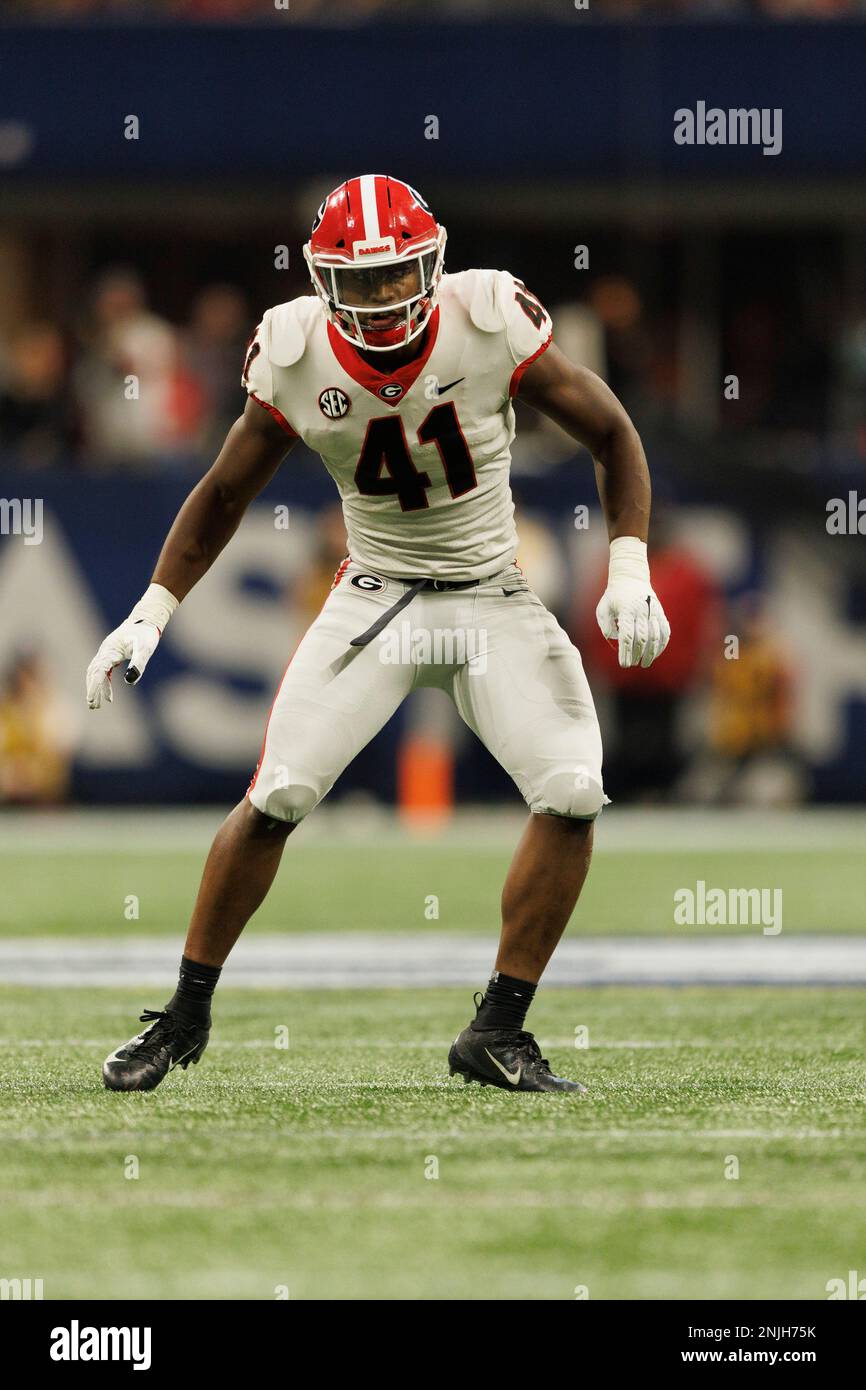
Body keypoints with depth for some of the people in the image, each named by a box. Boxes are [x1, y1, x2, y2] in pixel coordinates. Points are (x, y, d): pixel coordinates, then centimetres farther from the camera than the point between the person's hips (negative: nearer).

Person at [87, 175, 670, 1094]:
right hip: (374, 597, 0)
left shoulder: (488, 324, -18)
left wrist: (629, 572, -16)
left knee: (573, 795, -17)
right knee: (275, 800, -13)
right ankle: (185, 1016, 7)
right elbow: (224, 493, 4)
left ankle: (497, 1034, -4)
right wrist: (149, 615, -2)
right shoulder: (298, 357, -13)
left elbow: (610, 434, -6)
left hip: (493, 600, 0)